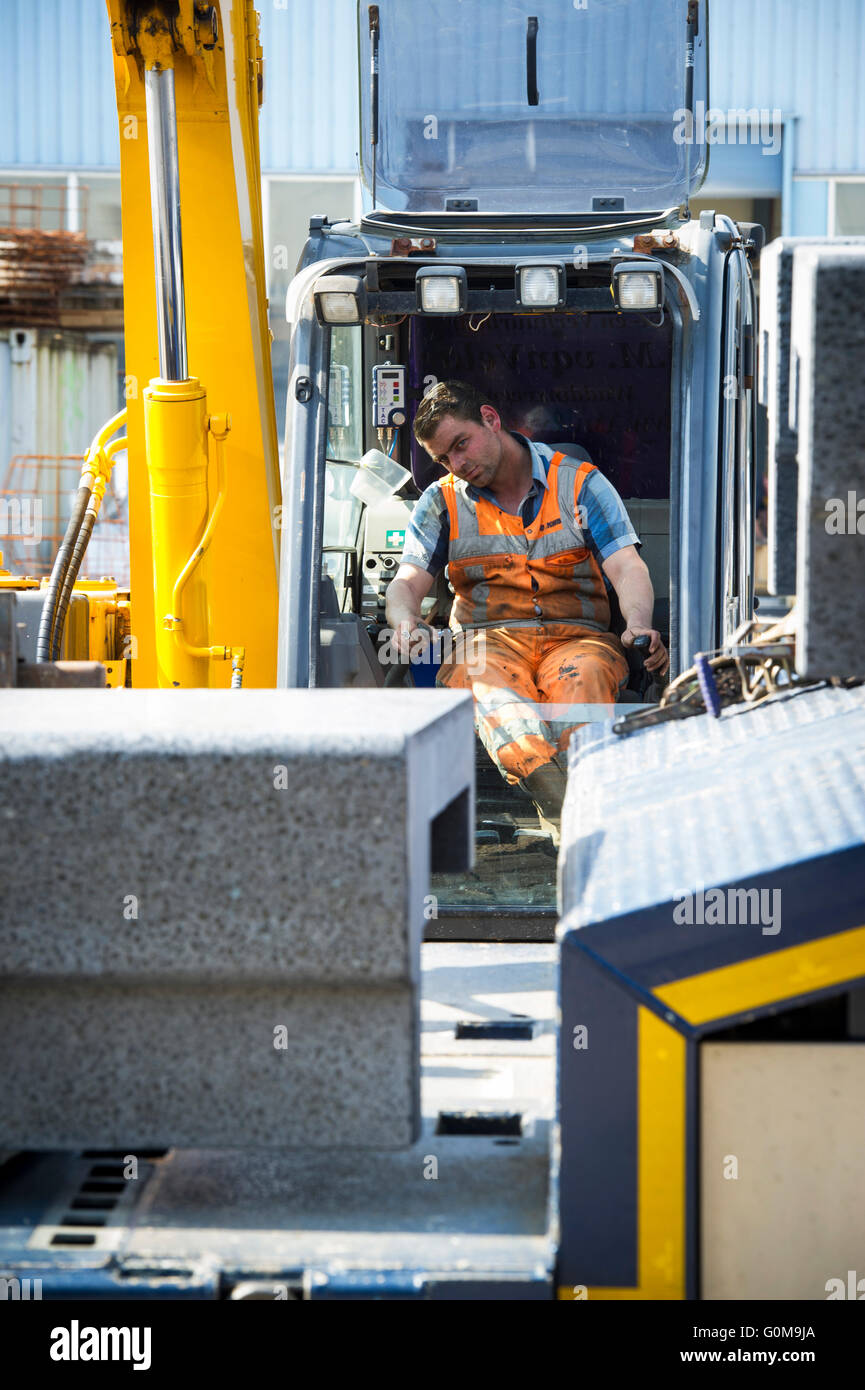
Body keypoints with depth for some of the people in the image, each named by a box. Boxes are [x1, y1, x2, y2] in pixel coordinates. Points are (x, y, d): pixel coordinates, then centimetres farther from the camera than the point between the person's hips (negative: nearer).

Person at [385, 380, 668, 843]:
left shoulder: (580, 483, 9)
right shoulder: (442, 502, 15)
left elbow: (627, 567, -1)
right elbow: (408, 582, 4)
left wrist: (639, 624, -24)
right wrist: (405, 620, -22)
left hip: (576, 635, -1)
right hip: (487, 639, 1)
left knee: (584, 677, -37)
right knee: (492, 690, -36)